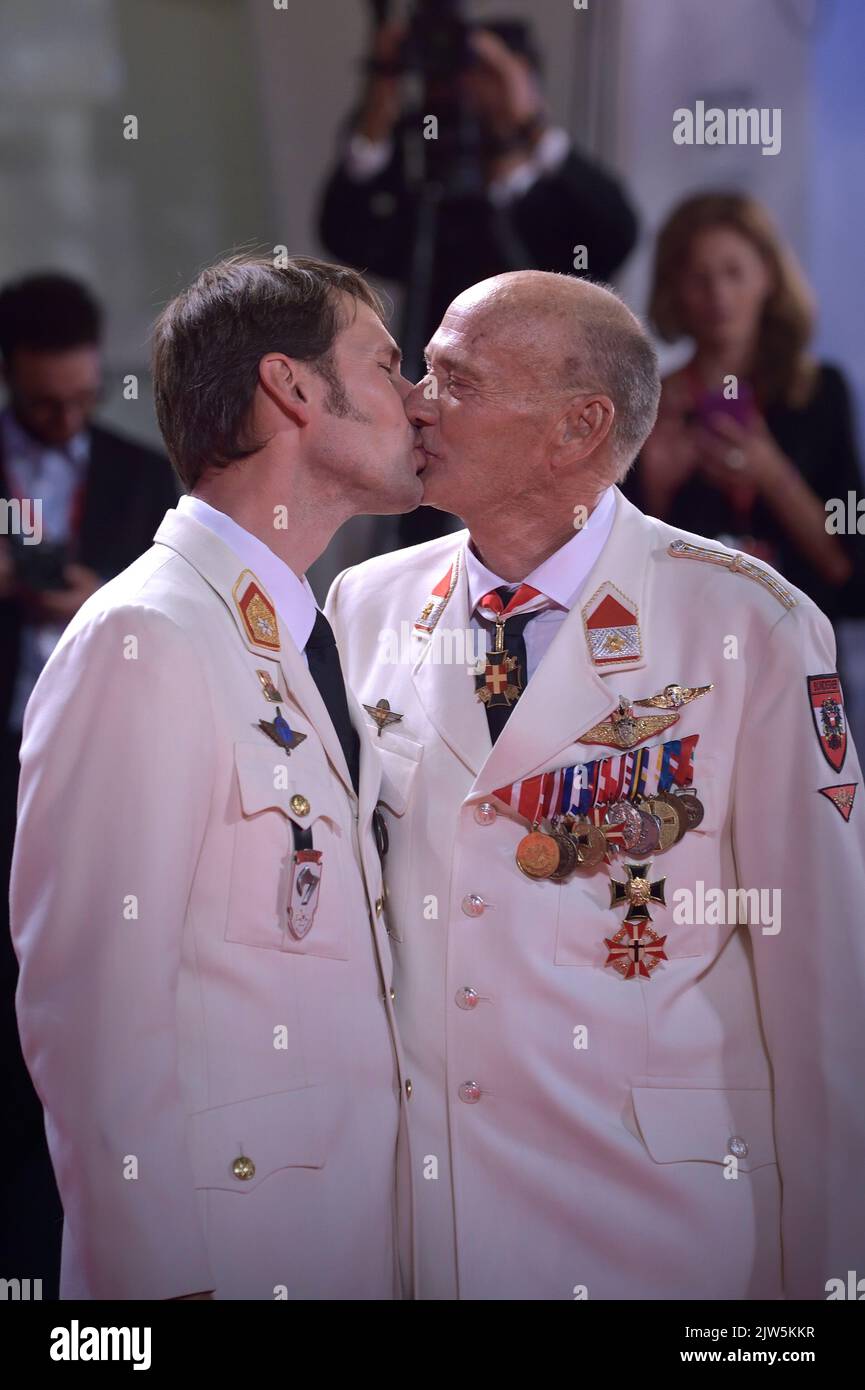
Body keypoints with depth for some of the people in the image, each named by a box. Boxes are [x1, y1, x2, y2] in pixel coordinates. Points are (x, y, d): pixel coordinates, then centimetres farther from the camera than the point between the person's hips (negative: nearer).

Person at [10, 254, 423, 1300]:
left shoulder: (300, 638, 14)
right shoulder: (144, 640, -14)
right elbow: (92, 1004, -19)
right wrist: (163, 1277, -20)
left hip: (362, 1231, 8)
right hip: (227, 1249, -8)